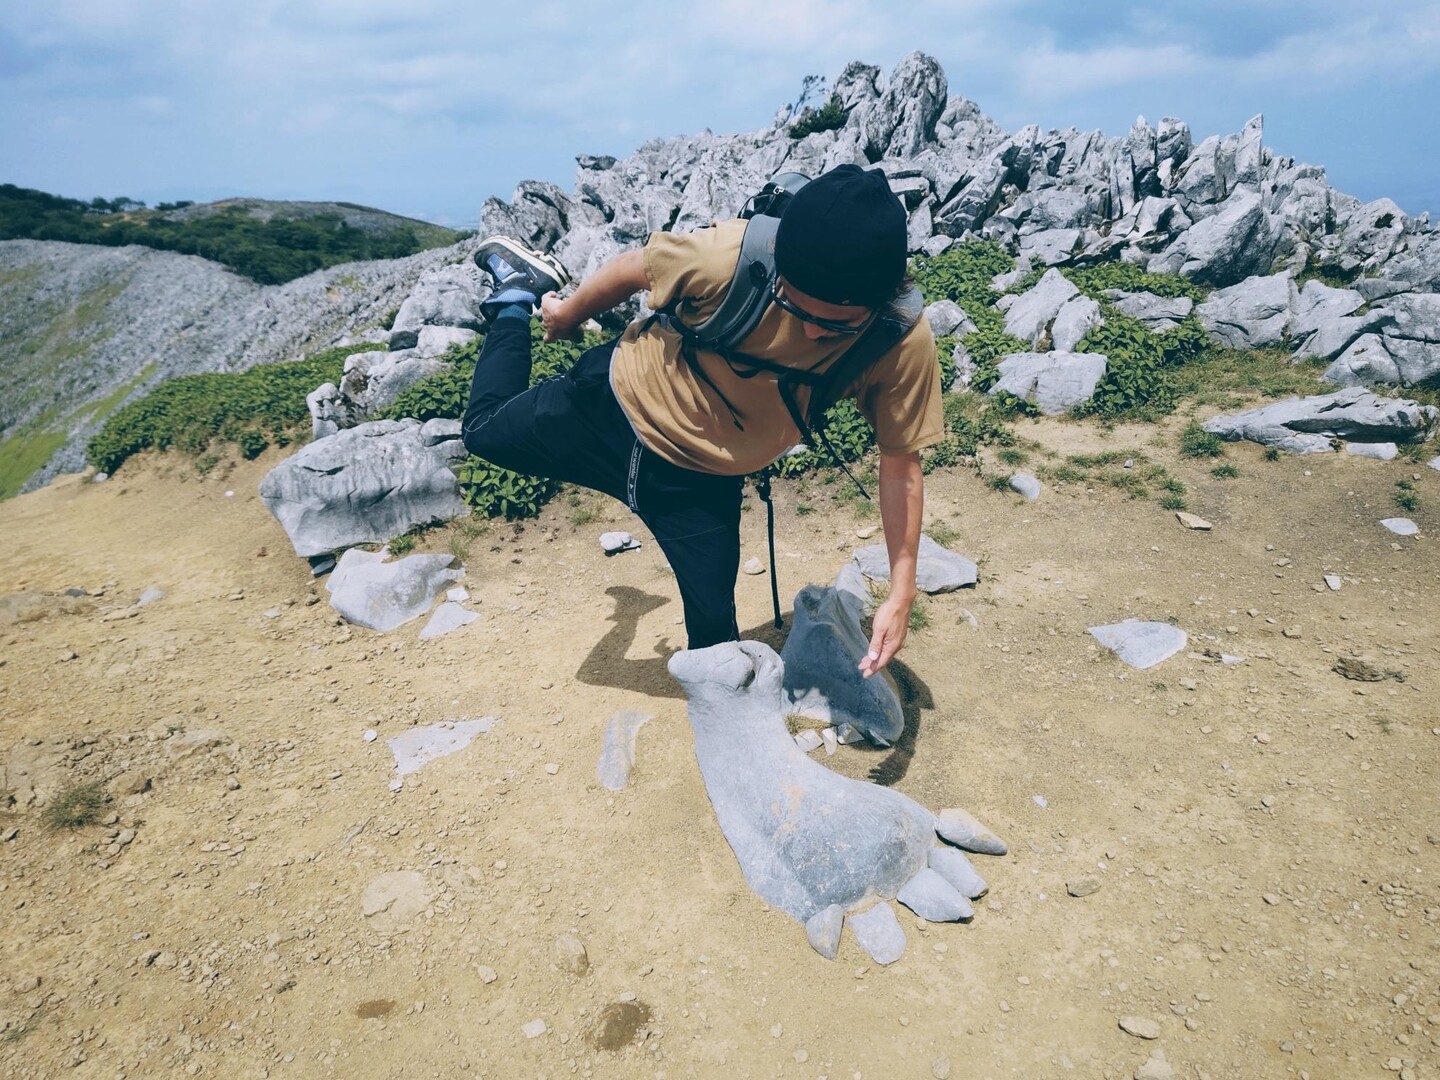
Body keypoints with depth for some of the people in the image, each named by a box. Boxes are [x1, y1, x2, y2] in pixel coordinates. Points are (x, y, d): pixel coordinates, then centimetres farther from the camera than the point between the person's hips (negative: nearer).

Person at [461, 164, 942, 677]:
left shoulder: (905, 346, -28)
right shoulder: (733, 257, -34)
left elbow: (901, 461, -16)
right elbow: (632, 268, -15)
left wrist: (901, 590, -20)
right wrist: (567, 314, 4)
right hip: (623, 400, 0)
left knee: (715, 626, 4)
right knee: (485, 432, 21)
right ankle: (520, 290, 40)